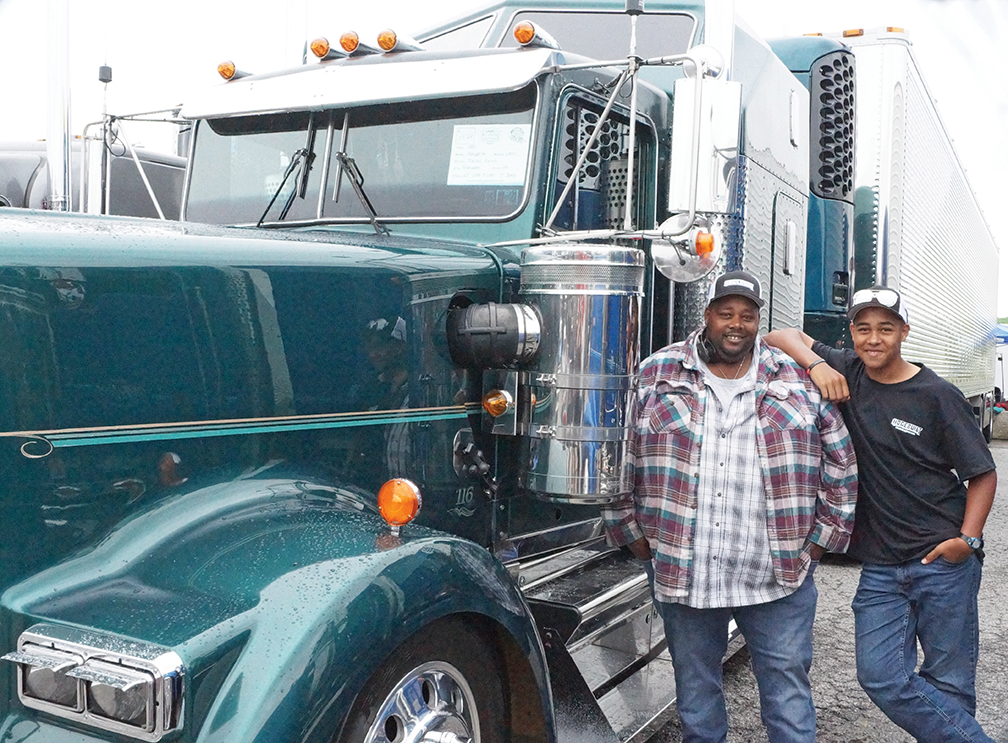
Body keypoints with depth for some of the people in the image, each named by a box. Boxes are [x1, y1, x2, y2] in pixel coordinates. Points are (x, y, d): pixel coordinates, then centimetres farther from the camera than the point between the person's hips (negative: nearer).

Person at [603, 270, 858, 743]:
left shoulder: (797, 381, 4)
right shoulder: (656, 376, 2)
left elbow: (840, 462, 8)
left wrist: (820, 539, 4)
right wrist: (635, 535, 2)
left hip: (779, 575, 0)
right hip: (681, 574, 0)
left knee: (787, 685, 8)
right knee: (694, 686, 14)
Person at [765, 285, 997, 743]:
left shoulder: (936, 396, -5)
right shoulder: (847, 373, 4)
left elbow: (982, 474, -1)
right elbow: (781, 338, 6)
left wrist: (968, 539, -14)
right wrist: (816, 364, -13)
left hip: (942, 563, -3)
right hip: (880, 566, 3)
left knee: (949, 684, 4)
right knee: (882, 678, -3)